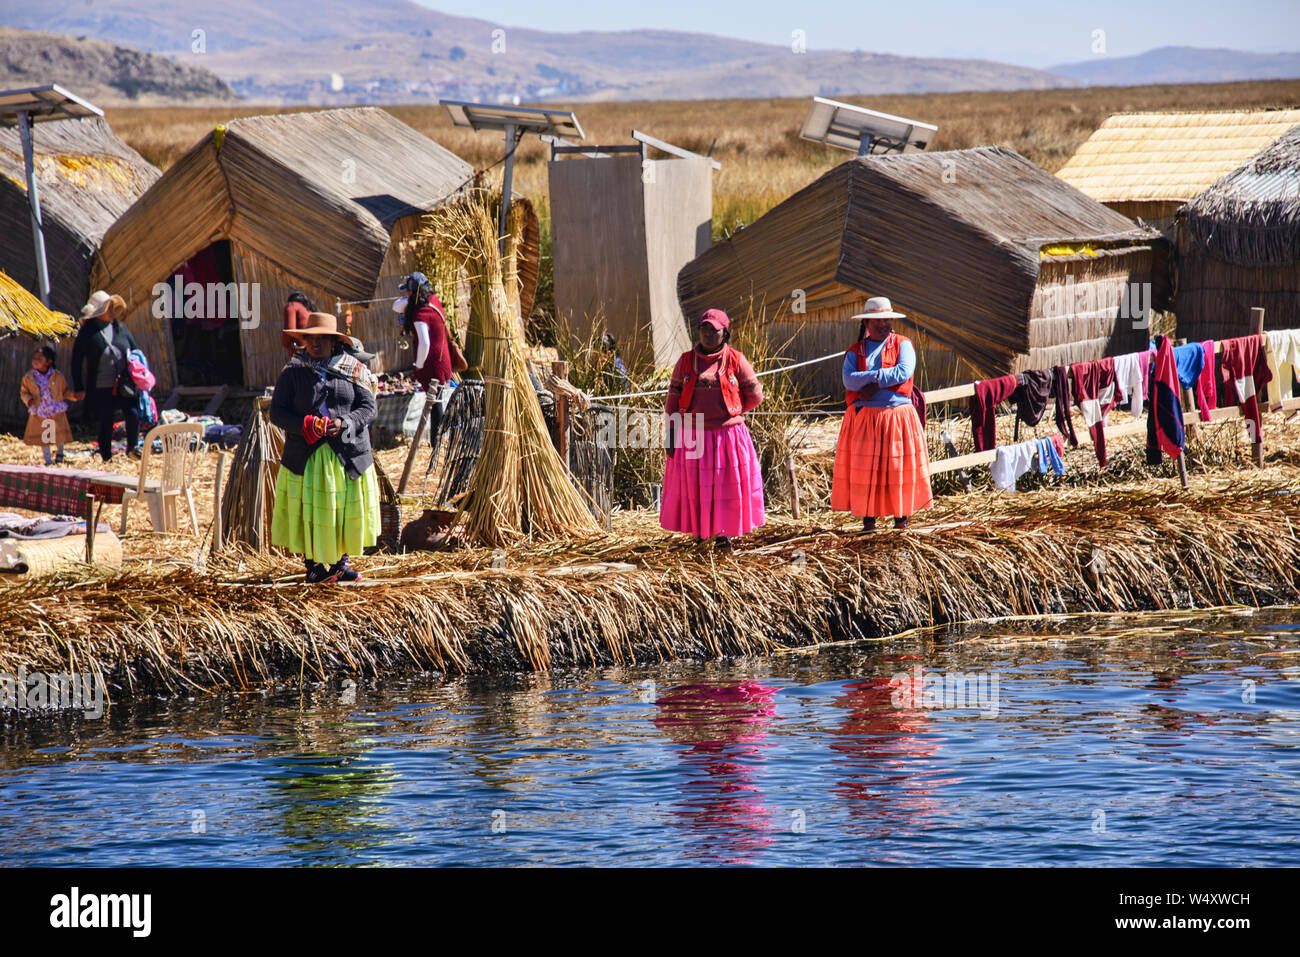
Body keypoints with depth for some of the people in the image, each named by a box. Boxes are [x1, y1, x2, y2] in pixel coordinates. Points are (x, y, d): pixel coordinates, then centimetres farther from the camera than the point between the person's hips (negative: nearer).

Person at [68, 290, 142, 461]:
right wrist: (78, 388, -5)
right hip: (101, 388, -3)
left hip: (124, 384, 3)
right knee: (106, 422, 2)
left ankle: (132, 447, 11)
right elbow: (76, 361, -1)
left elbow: (135, 350, 17)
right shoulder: (87, 332, -4)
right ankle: (106, 458, 16)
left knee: (132, 414, -13)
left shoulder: (120, 327, 8)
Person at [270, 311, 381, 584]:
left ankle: (340, 561, 14)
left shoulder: (352, 371, 6)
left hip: (347, 455, 1)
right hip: (305, 456, -1)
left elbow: (369, 407, 3)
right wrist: (304, 425, -18)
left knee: (345, 508, 2)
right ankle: (312, 563, 8)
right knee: (308, 509, -3)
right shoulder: (292, 372, 3)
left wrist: (344, 424, -16)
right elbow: (277, 412, 1)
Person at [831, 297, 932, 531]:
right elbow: (849, 379, -7)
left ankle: (901, 516, 5)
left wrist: (872, 383, -14)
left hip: (897, 417, -1)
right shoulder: (855, 351, 10)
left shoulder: (903, 345, 6)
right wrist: (880, 376, -17)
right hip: (863, 417, 1)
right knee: (864, 470, -3)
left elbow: (904, 372, -12)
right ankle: (868, 519, 2)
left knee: (898, 467, -2)